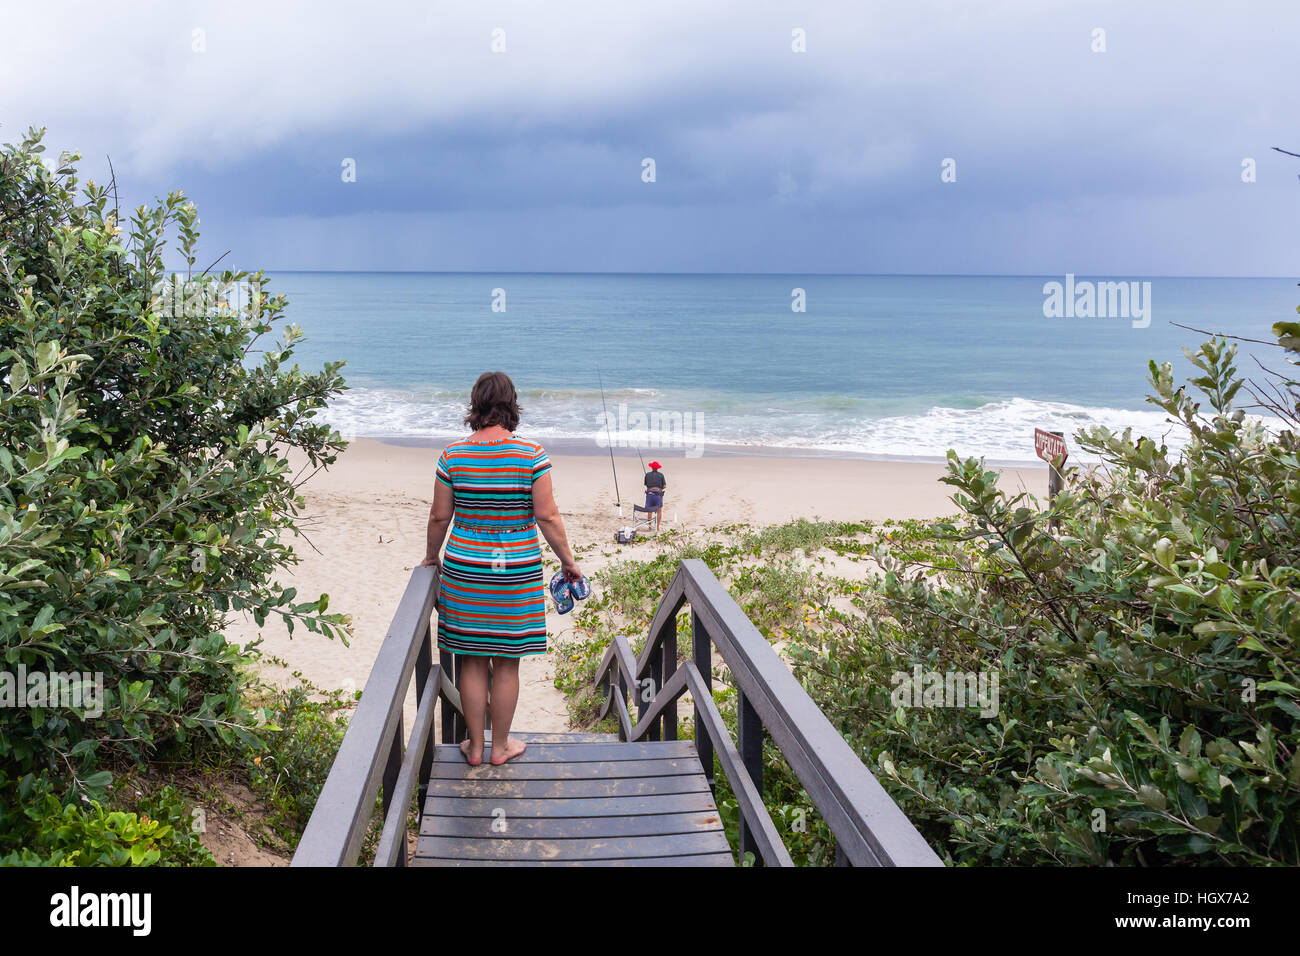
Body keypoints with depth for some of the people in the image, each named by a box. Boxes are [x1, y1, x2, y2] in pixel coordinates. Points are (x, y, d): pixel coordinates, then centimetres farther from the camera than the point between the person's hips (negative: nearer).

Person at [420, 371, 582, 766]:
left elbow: (439, 516, 3)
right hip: (517, 570, -1)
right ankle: (500, 746, 23)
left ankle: (475, 746, 23)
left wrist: (431, 557, 19)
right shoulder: (532, 455, -9)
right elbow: (547, 516, -8)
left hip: (463, 567, 1)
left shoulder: (453, 454, -4)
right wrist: (568, 560, 5)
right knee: (507, 663, 11)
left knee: (472, 662, 12)